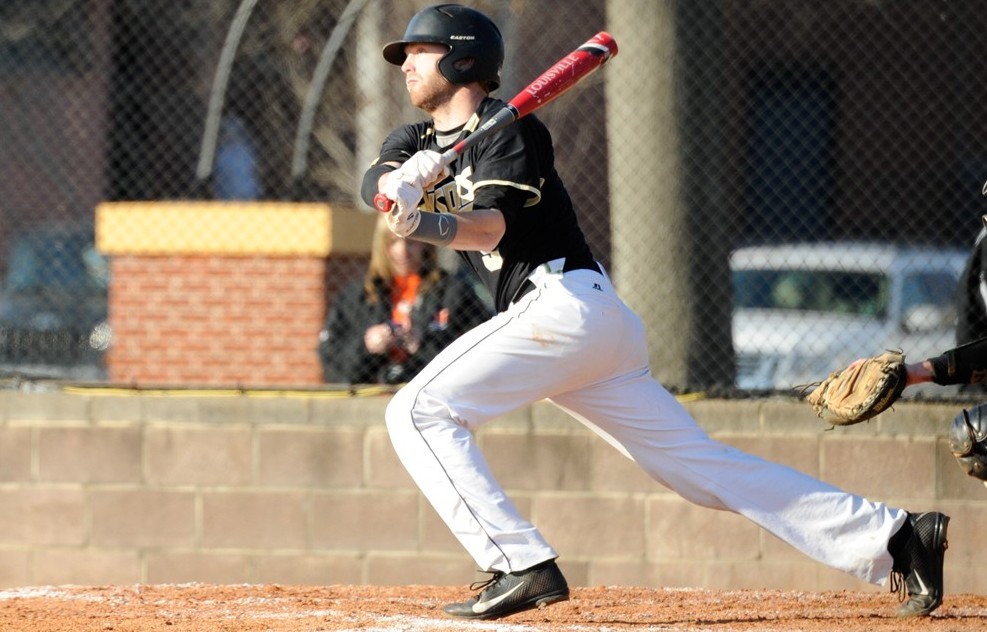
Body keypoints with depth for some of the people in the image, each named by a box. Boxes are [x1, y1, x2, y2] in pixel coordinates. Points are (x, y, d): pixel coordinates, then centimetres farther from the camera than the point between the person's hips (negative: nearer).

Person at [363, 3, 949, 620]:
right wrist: (404, 180, -23)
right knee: (701, 464, 4)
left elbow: (492, 227, -17)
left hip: (562, 300, -8)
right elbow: (376, 183, 1)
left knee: (421, 411, -12)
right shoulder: (418, 141, 22)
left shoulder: (511, 128, -2)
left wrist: (423, 224, -36)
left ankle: (522, 566, -20)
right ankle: (894, 537, -1)